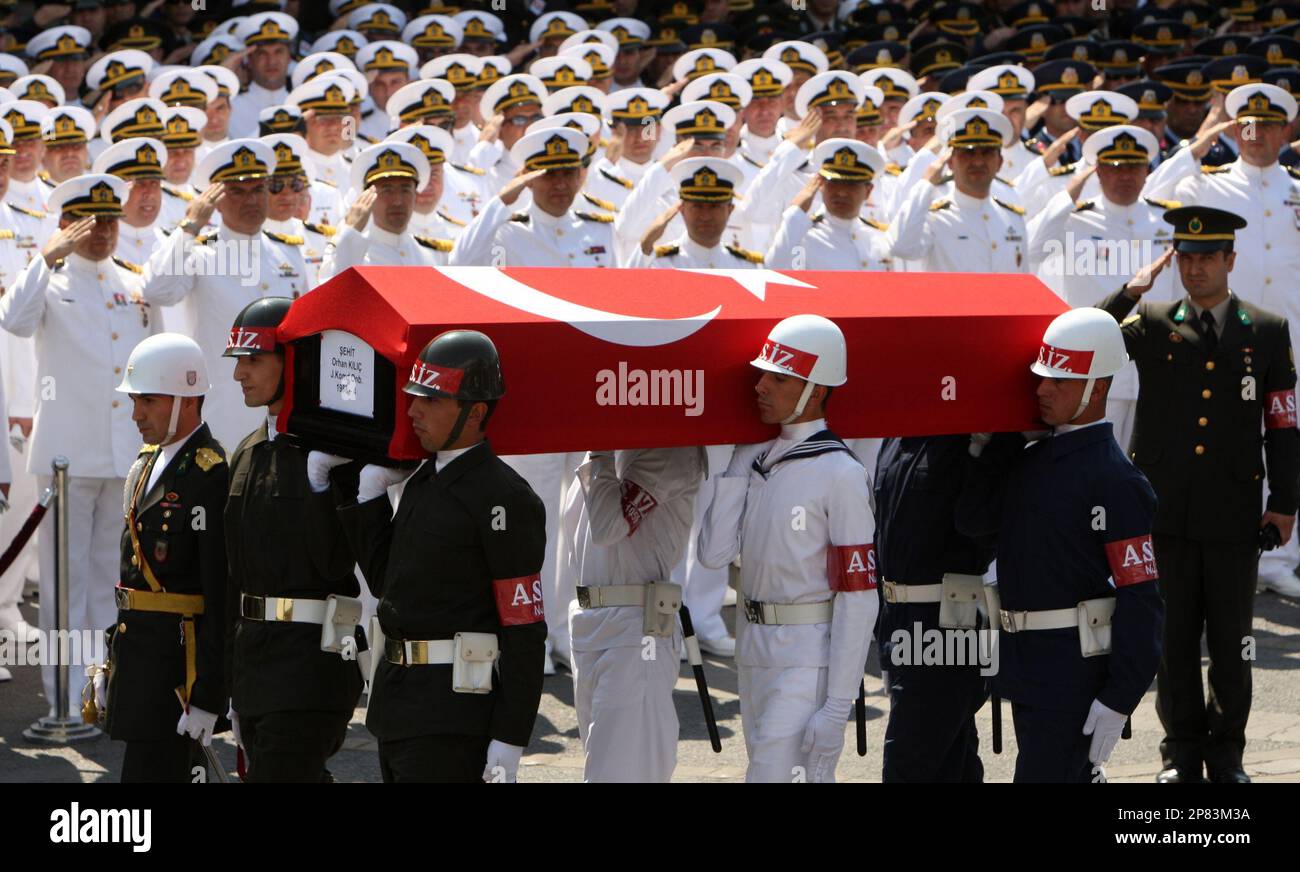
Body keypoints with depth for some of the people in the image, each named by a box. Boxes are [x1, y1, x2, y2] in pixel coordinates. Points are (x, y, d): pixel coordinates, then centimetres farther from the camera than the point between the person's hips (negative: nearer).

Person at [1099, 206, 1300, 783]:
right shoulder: (1150, 324, 6)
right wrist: (1130, 293, -13)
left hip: (1234, 517, 0)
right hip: (1168, 512, 0)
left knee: (1231, 640, 5)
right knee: (1174, 638, 6)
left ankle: (1226, 751, 17)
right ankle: (1183, 751, 16)